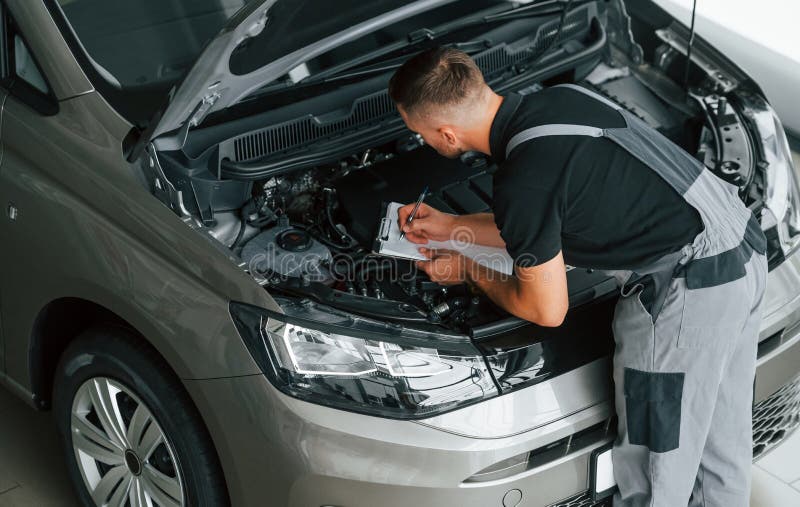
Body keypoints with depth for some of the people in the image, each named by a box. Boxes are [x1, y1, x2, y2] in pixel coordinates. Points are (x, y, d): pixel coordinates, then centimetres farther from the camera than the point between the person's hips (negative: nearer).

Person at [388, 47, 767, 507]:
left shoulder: (521, 185, -22)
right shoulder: (557, 100, 4)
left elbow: (547, 310, -8)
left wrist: (468, 272, 8)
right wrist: (450, 226, 23)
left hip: (689, 287, -9)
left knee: (655, 462, 11)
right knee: (722, 433, 27)